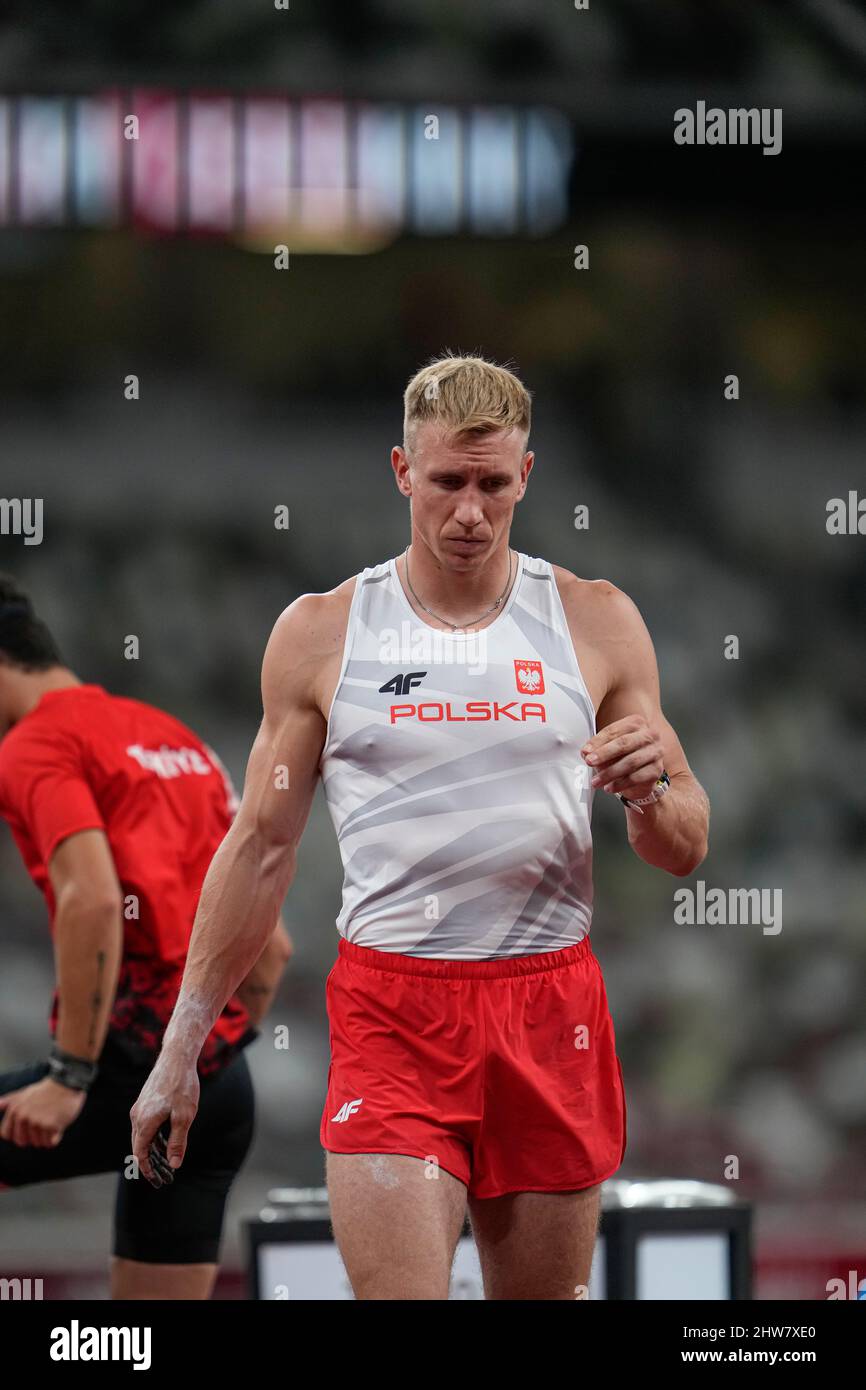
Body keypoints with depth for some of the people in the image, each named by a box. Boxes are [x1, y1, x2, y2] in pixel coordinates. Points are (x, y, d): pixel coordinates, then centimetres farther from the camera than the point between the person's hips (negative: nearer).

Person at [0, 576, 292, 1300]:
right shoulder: (177, 739, 23)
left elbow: (94, 900, -20)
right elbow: (273, 944, 23)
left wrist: (68, 1077, -20)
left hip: (137, 1062, -8)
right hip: (222, 1089, 8)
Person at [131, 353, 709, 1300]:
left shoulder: (595, 624, 6)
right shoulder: (319, 634, 5)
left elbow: (685, 852, 10)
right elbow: (260, 849, 10)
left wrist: (649, 792, -14)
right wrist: (180, 1051, 8)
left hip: (551, 1011, 2)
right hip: (390, 1011, -2)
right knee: (394, 1297, -15)